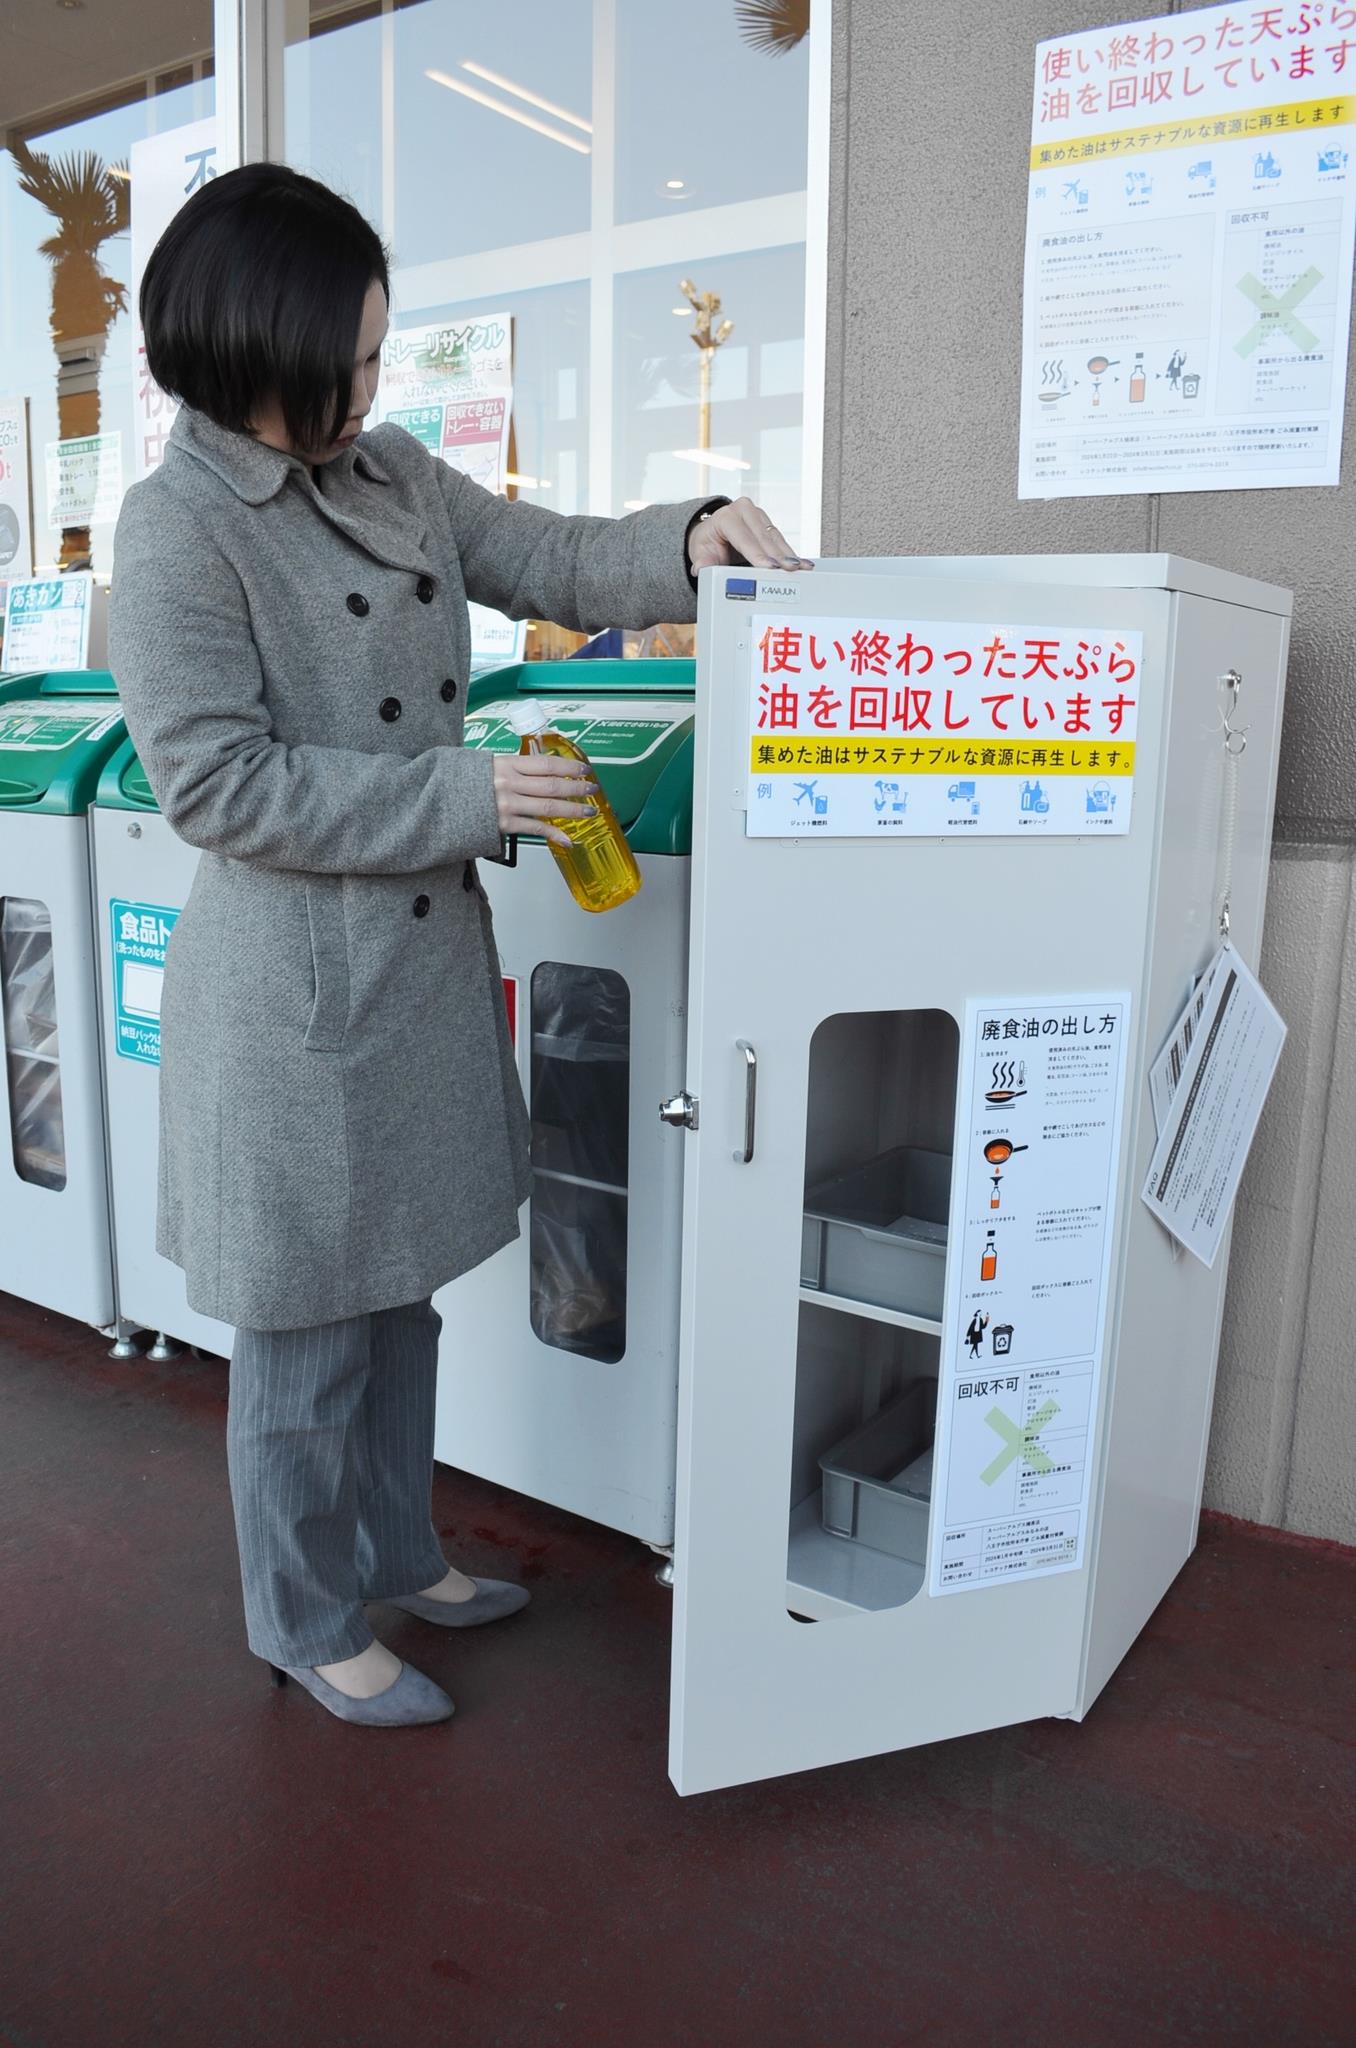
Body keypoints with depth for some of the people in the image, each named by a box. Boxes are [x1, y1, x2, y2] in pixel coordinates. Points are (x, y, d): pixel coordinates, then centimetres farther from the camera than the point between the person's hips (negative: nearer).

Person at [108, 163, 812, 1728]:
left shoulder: (392, 474, 9)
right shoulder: (179, 530, -13)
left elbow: (554, 563, 12)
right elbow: (217, 783, -19)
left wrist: (694, 538, -8)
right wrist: (466, 796, -20)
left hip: (423, 957, 8)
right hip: (295, 986, -8)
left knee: (398, 1293, 21)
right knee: (305, 1334, 9)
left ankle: (397, 1553, 43)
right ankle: (308, 1623, 33)